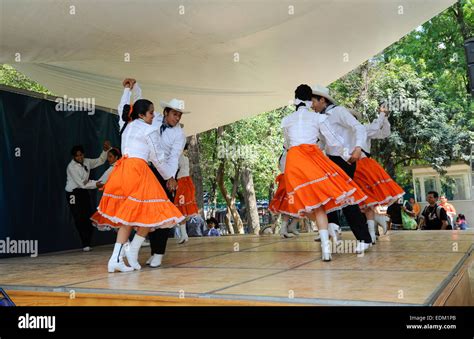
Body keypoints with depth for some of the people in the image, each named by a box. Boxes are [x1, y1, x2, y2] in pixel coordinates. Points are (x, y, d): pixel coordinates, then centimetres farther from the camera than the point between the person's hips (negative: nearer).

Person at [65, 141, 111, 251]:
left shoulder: (86, 162, 1)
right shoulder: (71, 167, -16)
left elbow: (100, 161, 11)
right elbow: (81, 183, -19)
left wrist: (105, 150, -4)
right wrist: (95, 184, -17)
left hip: (84, 192, 6)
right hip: (73, 193, -6)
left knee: (89, 216, -1)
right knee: (79, 218, -8)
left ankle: (88, 243, 8)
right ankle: (85, 244, -3)